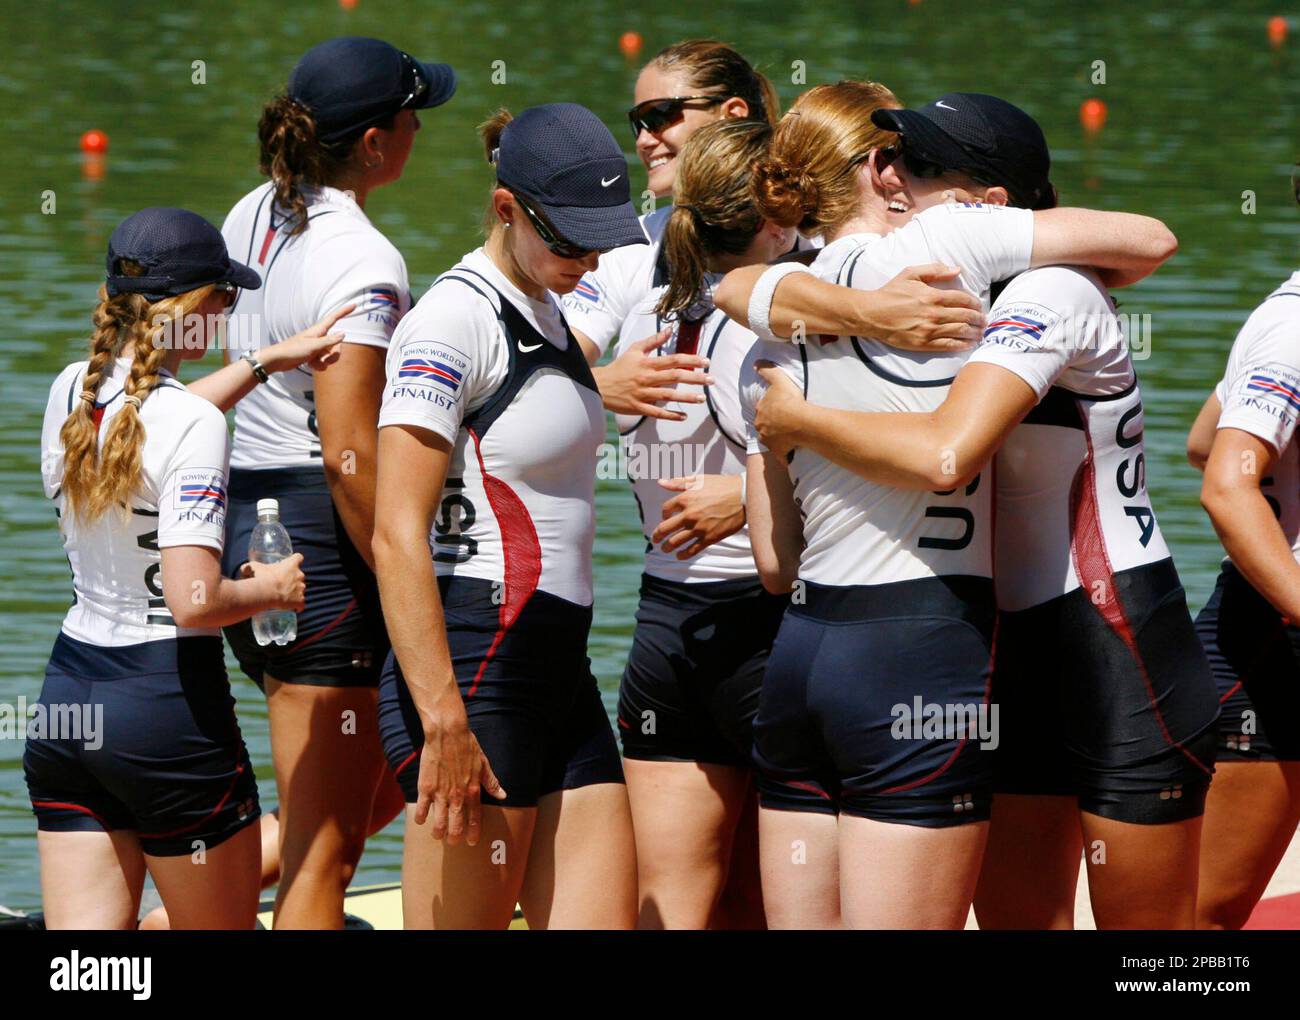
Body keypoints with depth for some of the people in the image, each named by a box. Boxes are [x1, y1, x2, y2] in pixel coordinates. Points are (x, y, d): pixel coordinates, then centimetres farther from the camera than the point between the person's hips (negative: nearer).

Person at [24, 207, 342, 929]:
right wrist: (274, 587, -4)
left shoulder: (71, 392, 5)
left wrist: (264, 363, 33)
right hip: (168, 704, -7)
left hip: (66, 700, 7)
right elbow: (195, 601, -23)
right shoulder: (193, 428, -17)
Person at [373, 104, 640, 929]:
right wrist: (445, 720, -24)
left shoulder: (551, 317, 18)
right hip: (474, 668, -9)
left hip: (560, 671, 9)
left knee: (605, 923, 0)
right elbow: (398, 537, -18)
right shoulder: (455, 319, -10)